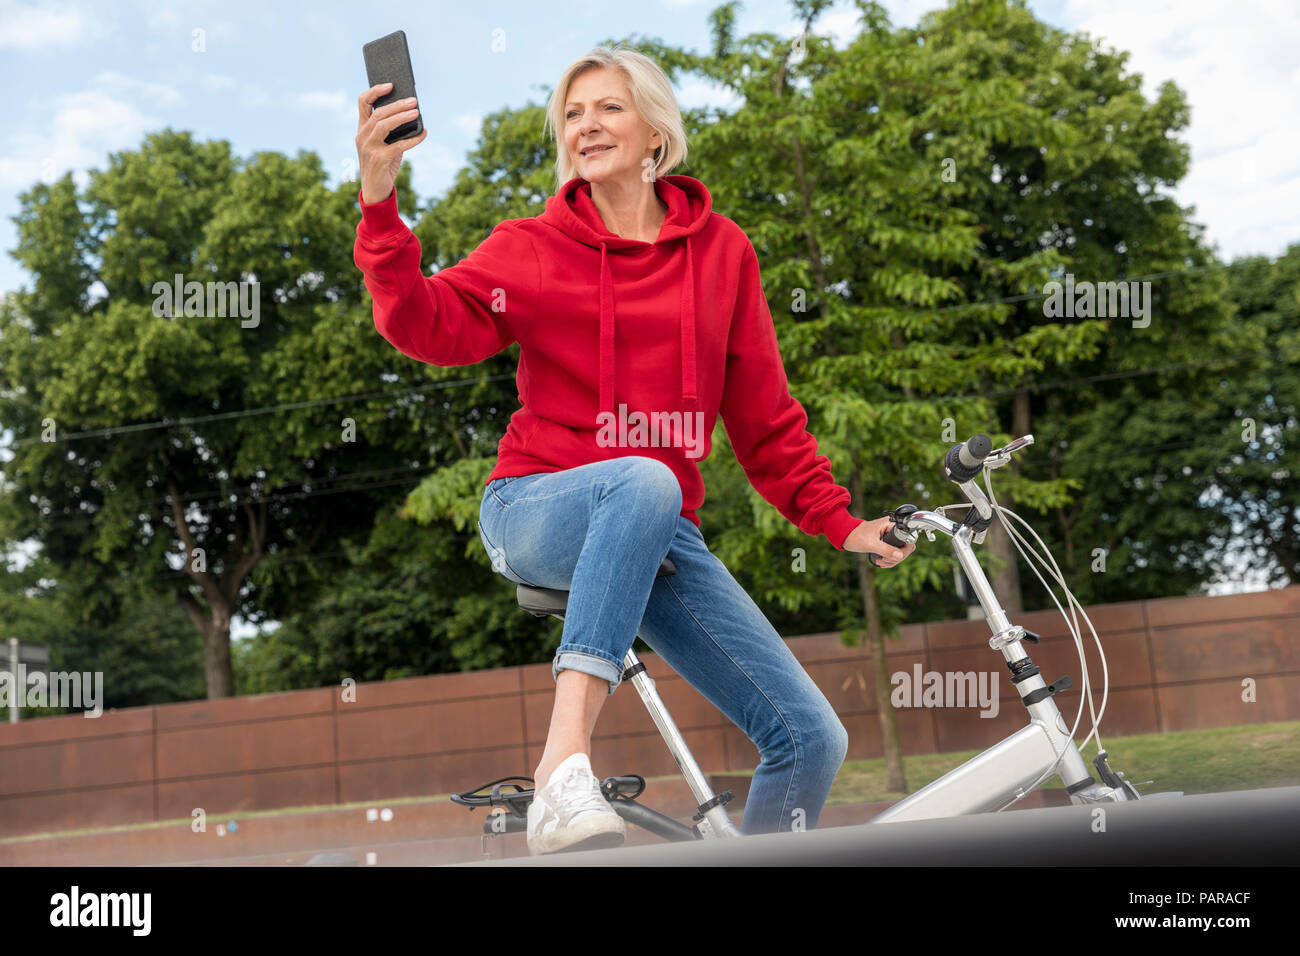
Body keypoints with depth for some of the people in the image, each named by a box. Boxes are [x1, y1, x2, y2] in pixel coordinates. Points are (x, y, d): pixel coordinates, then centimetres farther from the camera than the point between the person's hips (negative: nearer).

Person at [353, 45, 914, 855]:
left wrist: (838, 522, 6)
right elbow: (429, 327, -16)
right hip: (534, 513, -3)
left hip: (661, 536, 4)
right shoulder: (531, 249, 2)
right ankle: (564, 767, -45)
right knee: (643, 480, -40)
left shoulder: (721, 250, 8)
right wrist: (380, 201, -28)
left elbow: (765, 417, 12)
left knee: (812, 738, -8)